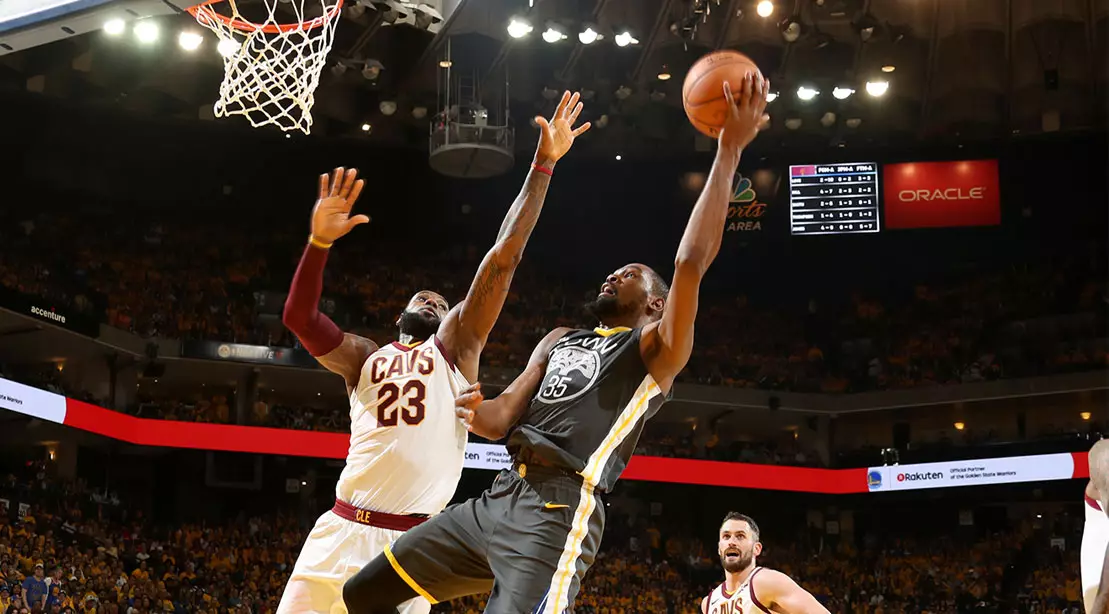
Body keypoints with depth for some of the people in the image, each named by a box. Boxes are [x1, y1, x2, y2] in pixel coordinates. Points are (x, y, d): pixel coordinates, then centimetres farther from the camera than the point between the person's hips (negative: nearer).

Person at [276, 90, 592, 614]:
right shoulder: (365, 359, 19)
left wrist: (544, 164, 1)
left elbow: (503, 257, 5)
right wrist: (320, 241, -11)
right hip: (342, 531, 2)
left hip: (412, 544, -2)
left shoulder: (454, 347, 12)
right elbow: (298, 317, 2)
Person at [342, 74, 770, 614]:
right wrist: (477, 412, -7)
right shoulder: (559, 341, 28)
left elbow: (692, 261, -9)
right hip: (497, 498, 8)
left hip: (558, 511, -8)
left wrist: (729, 150, -12)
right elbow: (506, 416, 18)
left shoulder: (655, 348, 7)